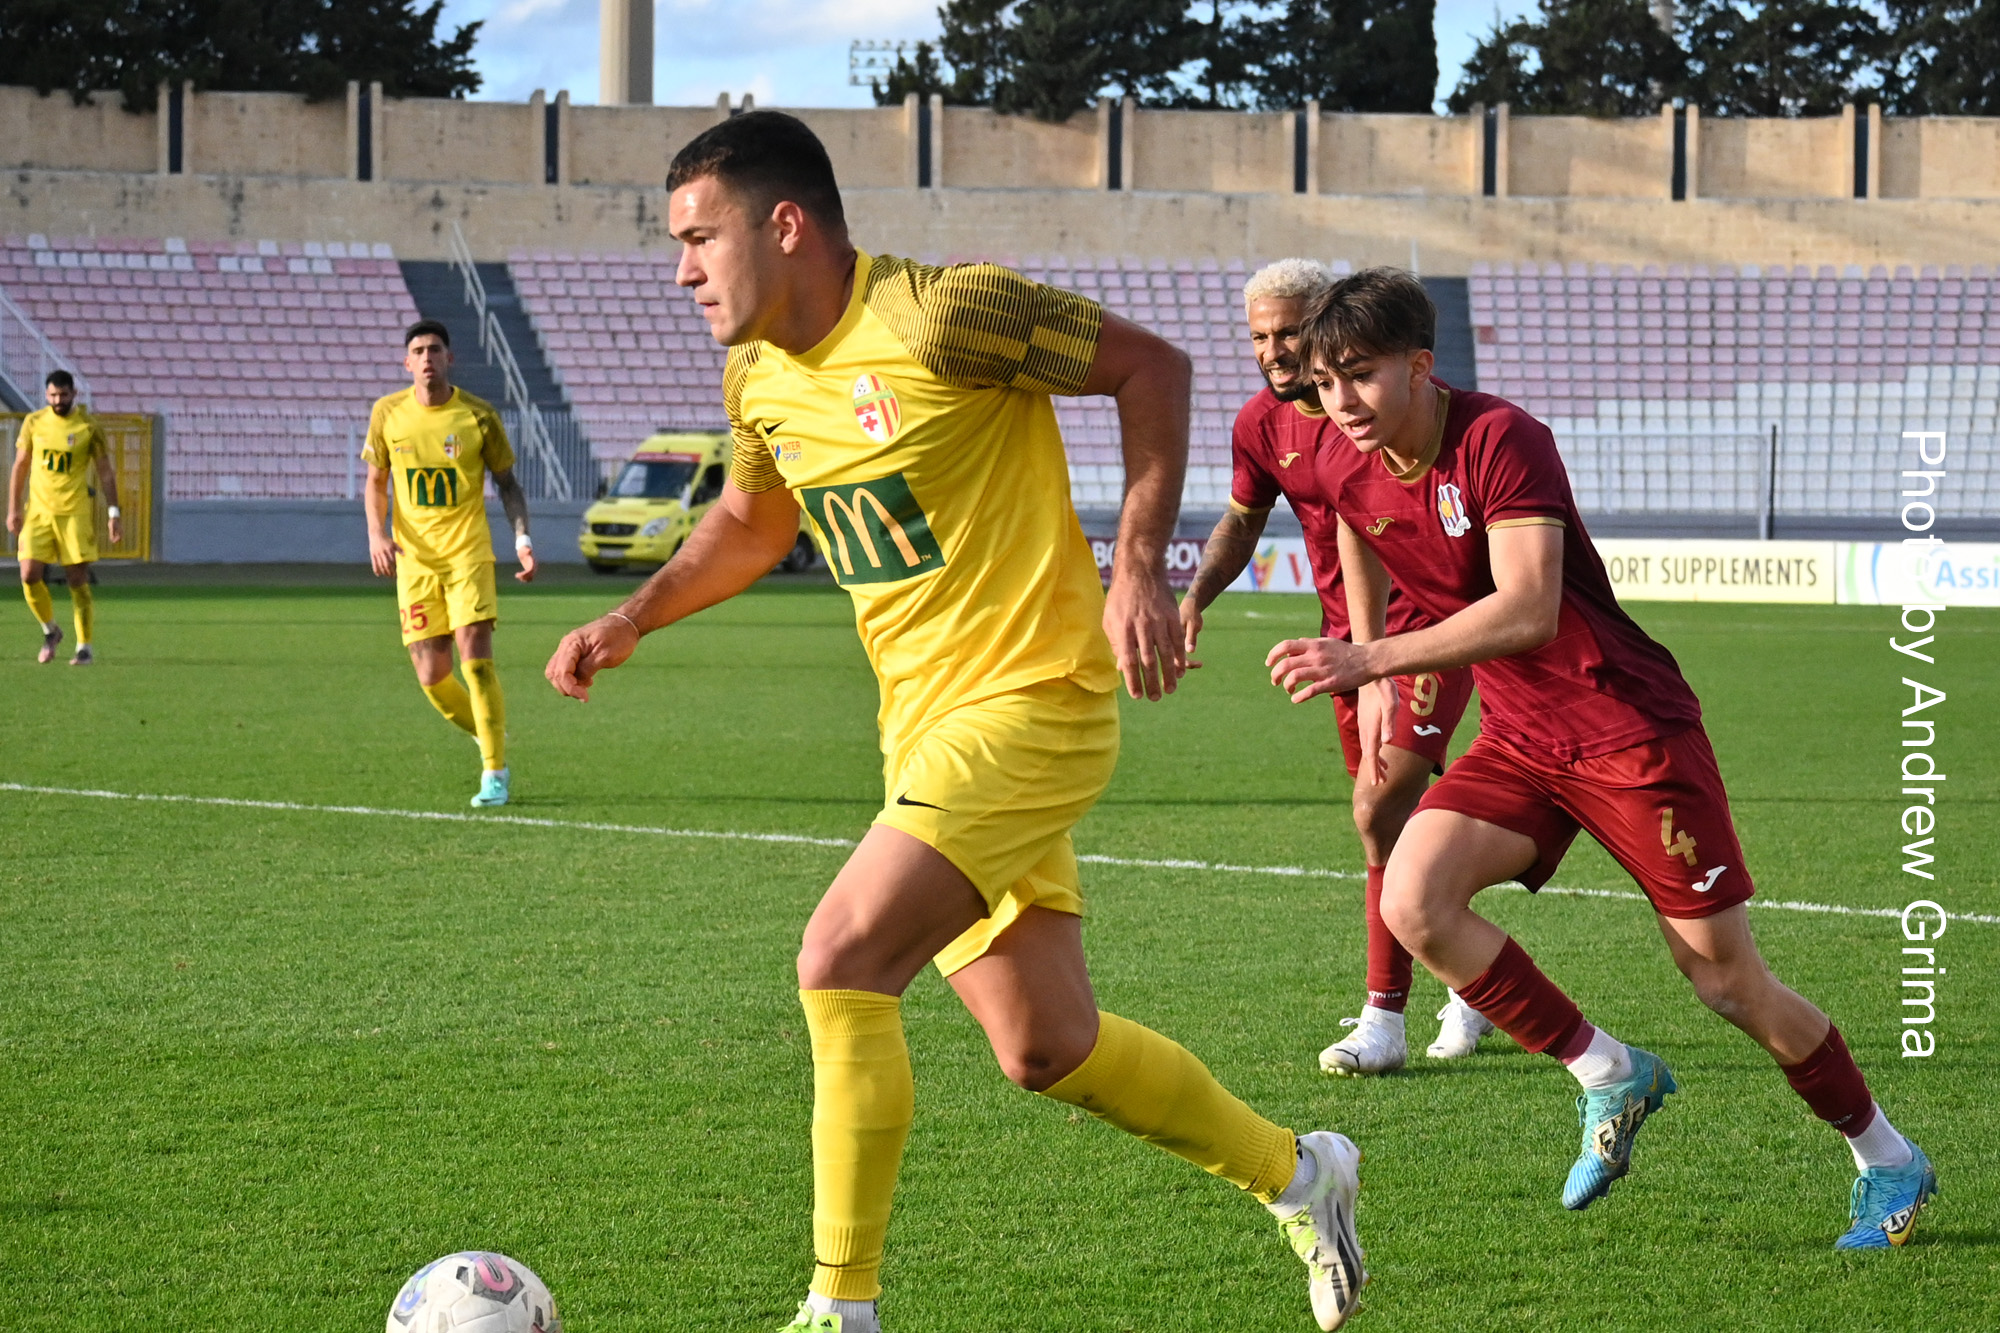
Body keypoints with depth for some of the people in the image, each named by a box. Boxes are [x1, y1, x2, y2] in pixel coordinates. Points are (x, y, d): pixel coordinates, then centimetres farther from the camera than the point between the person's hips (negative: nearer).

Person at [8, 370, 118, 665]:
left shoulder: (88, 426, -2)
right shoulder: (34, 423, 4)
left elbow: (105, 472, 2)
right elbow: (20, 467, 11)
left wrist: (114, 513, -4)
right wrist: (13, 510, 6)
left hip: (75, 513, -2)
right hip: (38, 510, 2)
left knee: (78, 580, -5)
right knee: (29, 575, -9)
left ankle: (85, 648, 5)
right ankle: (50, 631, 16)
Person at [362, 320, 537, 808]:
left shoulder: (478, 416, -3)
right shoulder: (387, 414, 3)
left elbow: (507, 482, 7)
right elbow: (375, 480, 13)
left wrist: (523, 538, -6)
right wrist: (376, 533, -4)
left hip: (468, 552, -3)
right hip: (413, 560, 3)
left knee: (475, 654, -16)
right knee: (431, 674, -1)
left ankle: (494, 773, -8)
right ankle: (491, 741, 25)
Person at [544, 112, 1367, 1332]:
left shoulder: (938, 318, -18)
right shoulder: (760, 378, 7)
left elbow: (1150, 365, -9)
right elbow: (752, 523, 26)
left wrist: (1140, 567, -14)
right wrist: (633, 620, 12)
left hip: (1028, 704, -8)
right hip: (927, 729, 9)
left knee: (841, 966, -21)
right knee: (1044, 1049, 12)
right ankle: (1296, 1174, 34)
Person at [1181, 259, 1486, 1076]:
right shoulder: (1260, 424, 0)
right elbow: (1243, 520, 18)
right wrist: (1196, 594, 1)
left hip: (1429, 633, -6)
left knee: (1381, 811, -17)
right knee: (1395, 826, 11)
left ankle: (1383, 1022, -13)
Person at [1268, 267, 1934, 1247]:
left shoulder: (1503, 442, -23)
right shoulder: (1355, 479, -1)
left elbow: (1528, 611, -35)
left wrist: (1372, 660, -39)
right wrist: (1368, 676, 26)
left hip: (1632, 727, -6)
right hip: (1518, 743, 6)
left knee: (1725, 979, -3)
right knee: (1411, 901, -18)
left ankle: (1889, 1160, 19)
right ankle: (1609, 1077, -1)